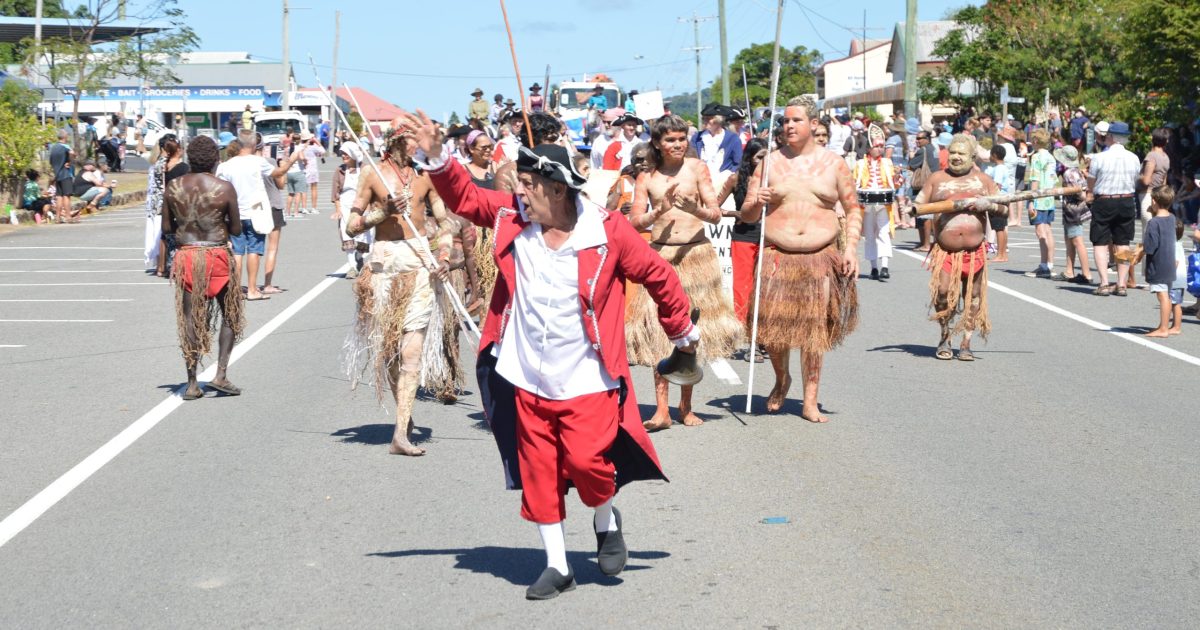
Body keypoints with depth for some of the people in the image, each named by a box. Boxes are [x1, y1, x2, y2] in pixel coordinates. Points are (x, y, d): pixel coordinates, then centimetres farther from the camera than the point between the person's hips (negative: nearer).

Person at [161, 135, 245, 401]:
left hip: (185, 256, 3)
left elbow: (166, 227, 4)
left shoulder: (173, 187, 0)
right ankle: (220, 374, 4)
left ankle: (191, 384, 8)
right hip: (216, 256, -3)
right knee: (230, 315, 14)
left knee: (190, 319, 8)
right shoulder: (224, 188, -8)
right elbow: (236, 230, -3)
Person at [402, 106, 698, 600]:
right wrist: (436, 158, -5)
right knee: (538, 474, 7)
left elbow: (657, 275, -2)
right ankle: (557, 566, 20)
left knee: (586, 459, -14)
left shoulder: (607, 232, -13)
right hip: (527, 379, 4)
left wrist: (681, 330, 8)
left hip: (585, 379, -4)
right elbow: (465, 197, 10)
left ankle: (606, 523, 19)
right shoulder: (511, 217, -3)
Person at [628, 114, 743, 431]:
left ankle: (686, 406, 15)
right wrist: (660, 210, -16)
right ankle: (661, 410, -6)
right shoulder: (646, 177, 6)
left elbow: (716, 214, -1)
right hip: (660, 256, 0)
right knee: (659, 332, -6)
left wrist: (695, 208, -22)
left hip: (696, 254, 0)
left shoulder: (696, 168, 3)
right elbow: (634, 222, 0)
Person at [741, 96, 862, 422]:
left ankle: (810, 402, 8)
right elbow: (746, 214, 7)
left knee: (815, 328, 0)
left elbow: (853, 209, 11)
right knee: (774, 325, -4)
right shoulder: (770, 162, 6)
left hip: (821, 256, 0)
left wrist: (851, 248, -1)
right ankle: (782, 379, 27)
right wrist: (756, 202, -15)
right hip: (778, 256, 0)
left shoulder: (833, 163, 7)